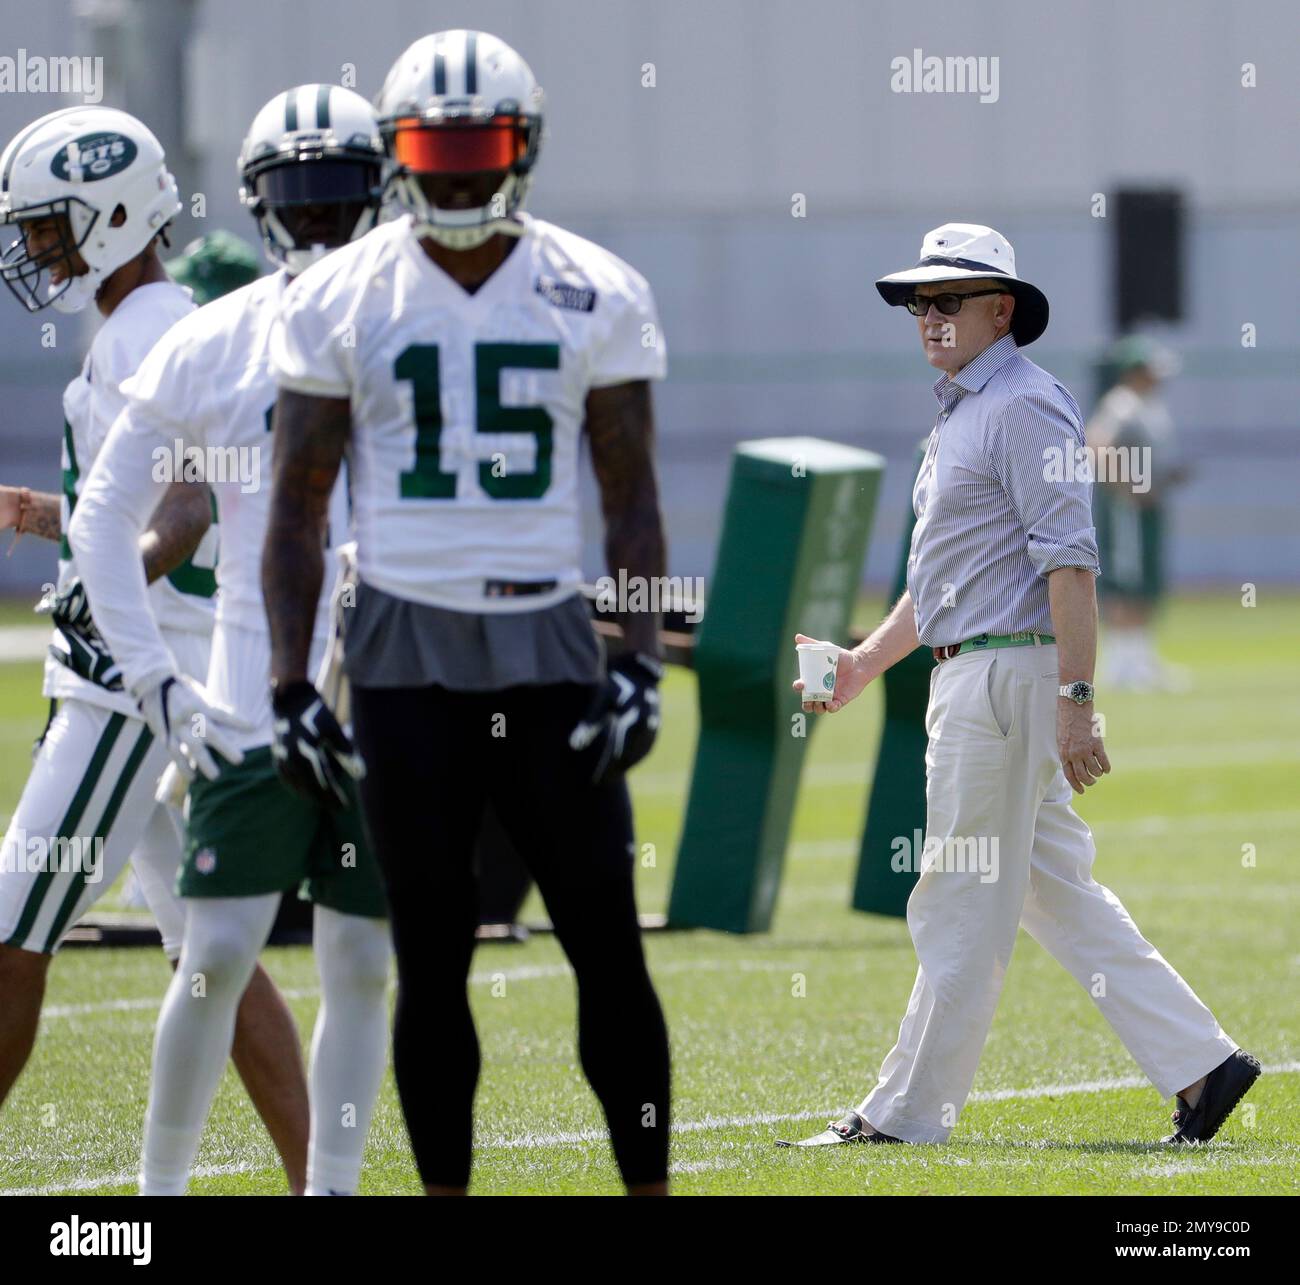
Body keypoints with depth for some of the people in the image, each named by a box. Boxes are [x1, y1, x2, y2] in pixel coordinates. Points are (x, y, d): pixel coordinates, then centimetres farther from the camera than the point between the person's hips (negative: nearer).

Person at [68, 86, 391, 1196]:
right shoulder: (213, 347, 0)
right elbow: (106, 515, 5)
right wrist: (152, 675, -2)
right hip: (257, 705, -1)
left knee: (361, 966, 4)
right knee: (219, 955, -7)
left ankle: (332, 1192, 12)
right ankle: (160, 1189, 5)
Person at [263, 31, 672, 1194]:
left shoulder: (594, 298, 2)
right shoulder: (342, 300, 1)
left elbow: (633, 499, 4)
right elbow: (297, 507, 4)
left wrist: (642, 666, -6)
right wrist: (291, 685, -2)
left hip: (549, 643, 0)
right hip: (406, 651, 0)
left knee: (607, 945, -1)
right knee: (431, 957, 3)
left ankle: (650, 1188, 6)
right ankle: (445, 1196, 10)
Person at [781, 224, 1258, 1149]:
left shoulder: (1024, 406, -12)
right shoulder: (960, 413, 19)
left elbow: (1069, 563, -20)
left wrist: (1075, 702, -25)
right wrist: (867, 662, 19)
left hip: (1010, 674, -11)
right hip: (968, 679, 11)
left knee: (962, 901, -4)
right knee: (1053, 892, 10)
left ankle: (910, 1112, 0)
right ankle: (1199, 1063, 10)